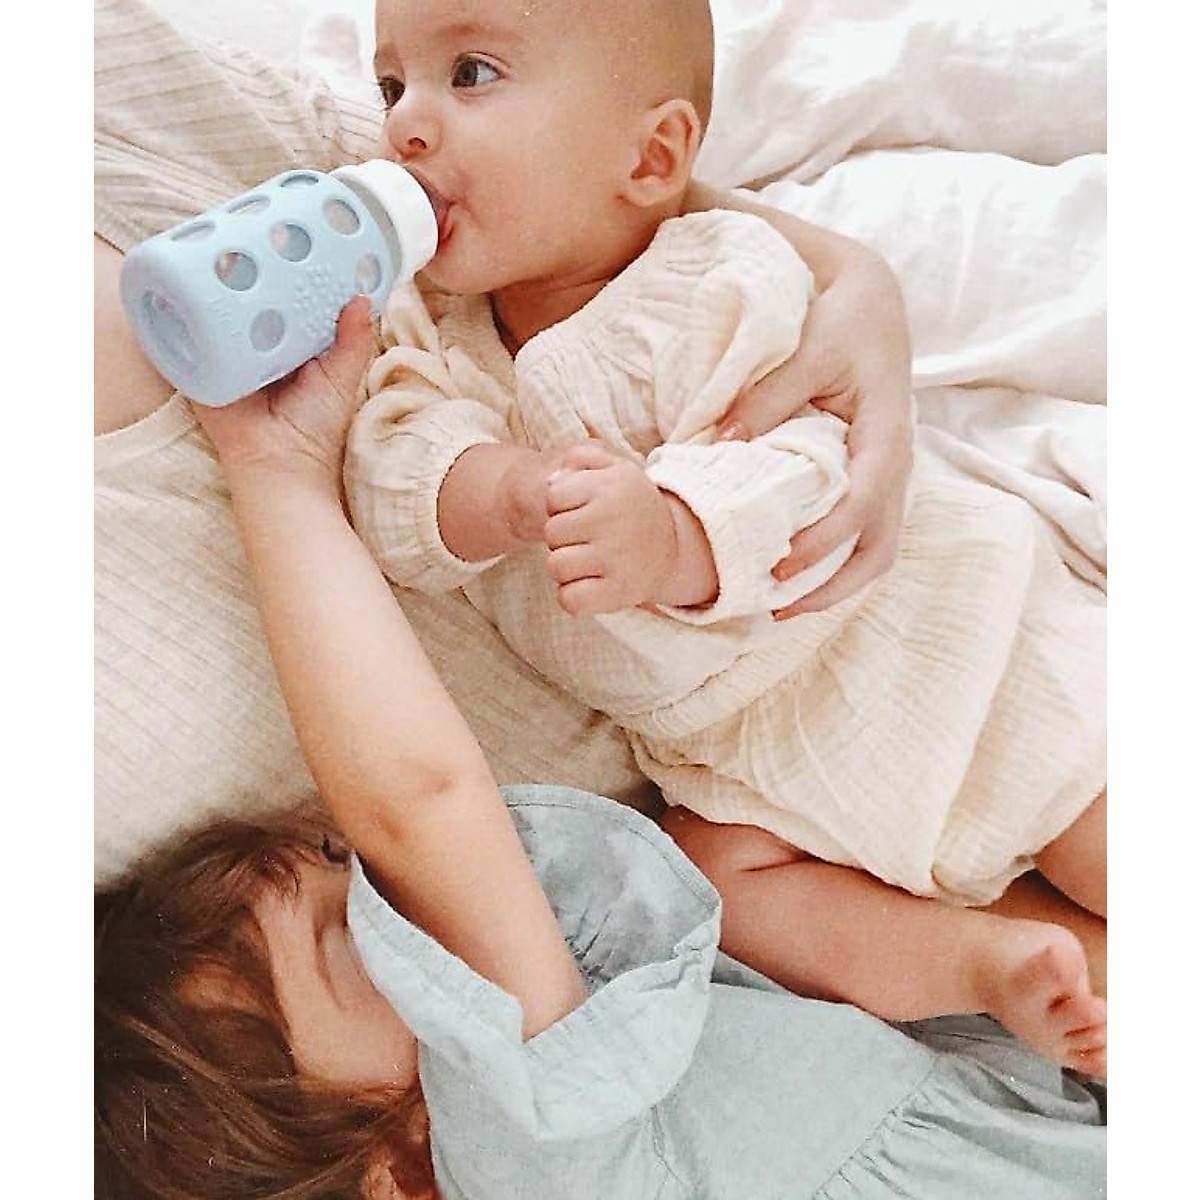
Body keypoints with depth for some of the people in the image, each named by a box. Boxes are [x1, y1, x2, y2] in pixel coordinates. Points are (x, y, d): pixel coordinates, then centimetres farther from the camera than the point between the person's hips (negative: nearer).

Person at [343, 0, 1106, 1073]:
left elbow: (815, 471, -29)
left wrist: (675, 538, -50)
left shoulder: (726, 283, -19)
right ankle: (992, 961, -9)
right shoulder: (435, 335, -1)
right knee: (707, 871, -12)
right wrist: (506, 495, -38)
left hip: (924, 641, -5)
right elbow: (396, 492, -16)